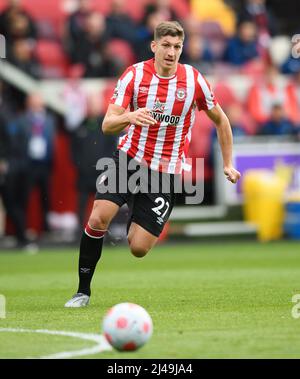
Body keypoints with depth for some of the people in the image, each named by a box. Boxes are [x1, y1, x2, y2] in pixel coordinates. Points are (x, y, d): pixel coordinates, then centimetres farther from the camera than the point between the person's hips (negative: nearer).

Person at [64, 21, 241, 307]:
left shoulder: (194, 80, -7)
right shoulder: (134, 75, -9)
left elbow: (220, 119, 10)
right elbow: (107, 125, -15)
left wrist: (227, 164, 10)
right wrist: (128, 117, -37)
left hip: (165, 172, 0)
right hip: (129, 158, 0)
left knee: (138, 248, -8)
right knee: (98, 218, -22)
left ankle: (135, 228, 30)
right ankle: (83, 290, -5)